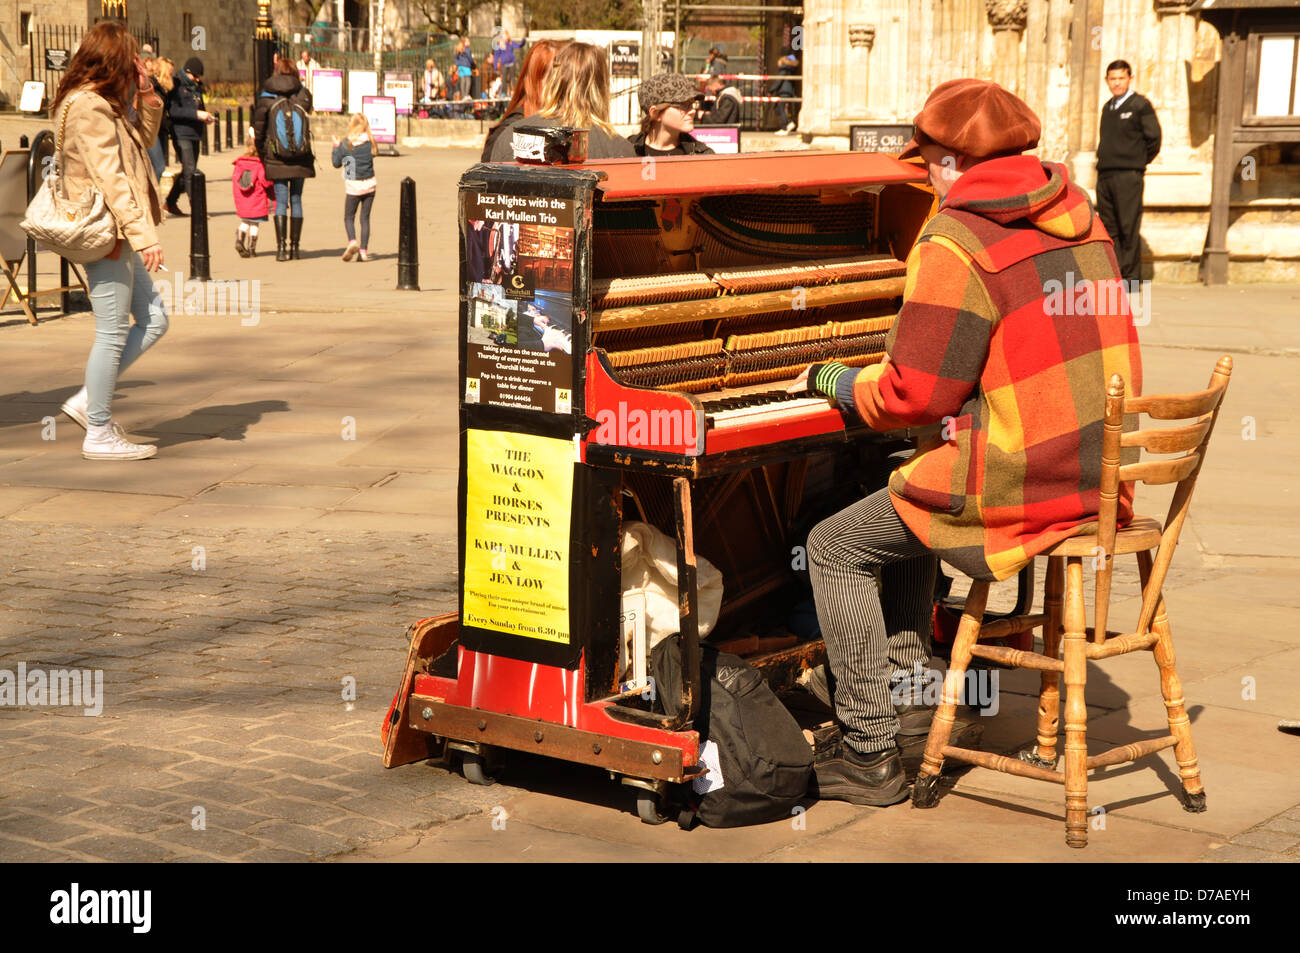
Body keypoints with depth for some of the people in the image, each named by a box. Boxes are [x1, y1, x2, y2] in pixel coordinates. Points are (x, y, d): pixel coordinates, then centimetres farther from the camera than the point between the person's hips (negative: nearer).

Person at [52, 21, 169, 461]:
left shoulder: (104, 103, 15)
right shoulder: (88, 106, -16)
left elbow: (143, 140, 27)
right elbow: (109, 178, -22)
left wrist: (146, 95, 10)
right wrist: (144, 234, -25)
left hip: (118, 236, 10)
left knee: (154, 320, 12)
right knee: (112, 333, -4)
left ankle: (88, 400, 17)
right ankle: (99, 435, 6)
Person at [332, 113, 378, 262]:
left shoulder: (345, 145, -9)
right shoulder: (370, 143, -1)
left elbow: (336, 163, -1)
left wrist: (336, 146, 13)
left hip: (353, 186, -3)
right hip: (369, 184, 3)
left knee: (348, 217, 7)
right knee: (365, 218, 8)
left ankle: (352, 241, -18)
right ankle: (363, 250, 4)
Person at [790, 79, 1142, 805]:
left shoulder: (957, 246, -16)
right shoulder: (1077, 216, 10)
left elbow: (913, 397, -15)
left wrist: (835, 379, 5)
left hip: (1022, 489, -9)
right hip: (1099, 474, 9)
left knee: (835, 548, 6)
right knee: (902, 507, 29)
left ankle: (872, 756, 5)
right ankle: (910, 691, 32)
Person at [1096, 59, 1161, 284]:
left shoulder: (1140, 105, -3)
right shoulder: (1107, 108, 17)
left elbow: (1154, 139, -3)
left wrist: (1138, 163, 3)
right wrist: (1103, 161, 14)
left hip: (1128, 176, -7)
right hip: (1104, 175, 7)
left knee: (1129, 229, -6)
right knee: (1109, 228, 6)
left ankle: (1130, 278, -4)